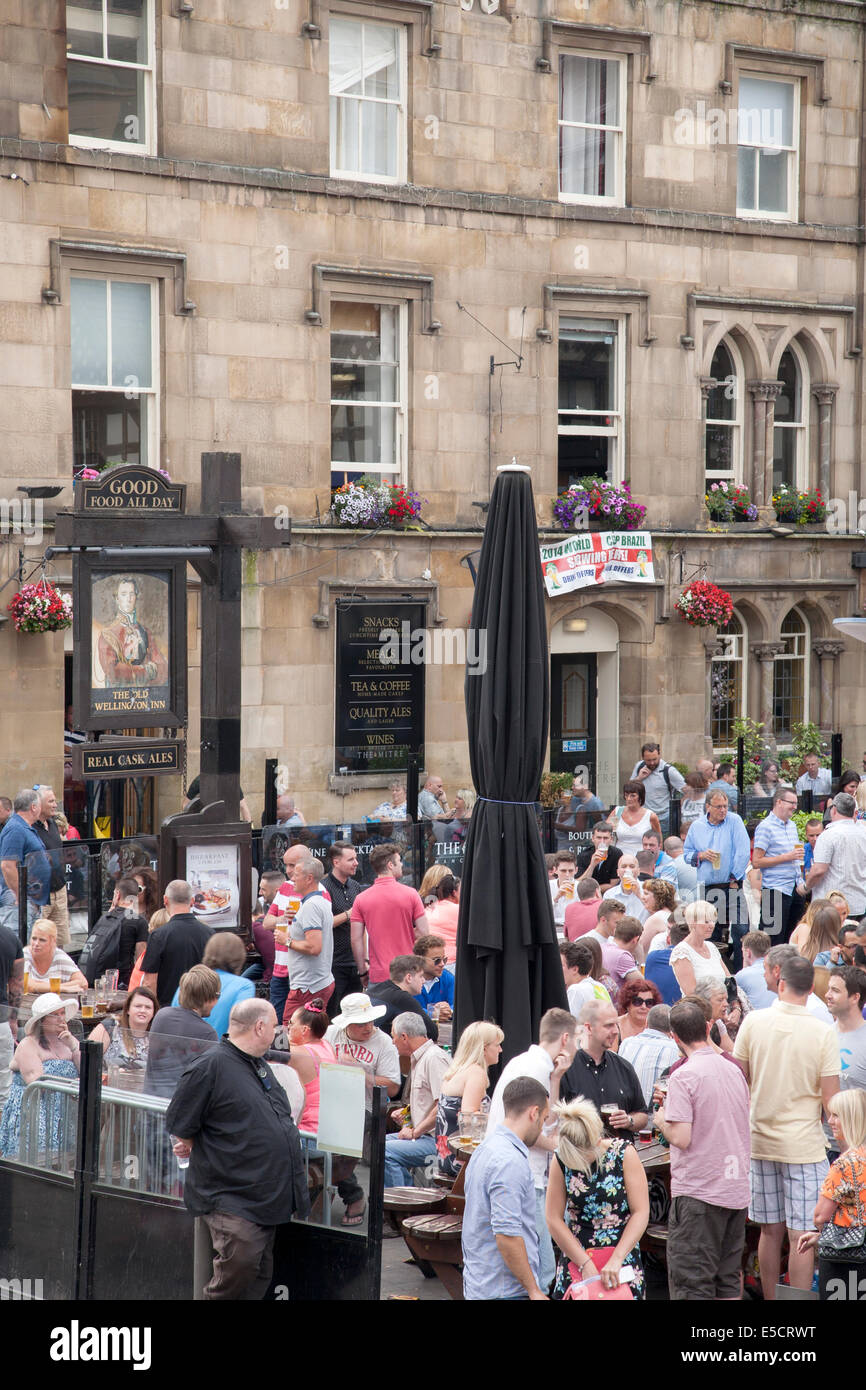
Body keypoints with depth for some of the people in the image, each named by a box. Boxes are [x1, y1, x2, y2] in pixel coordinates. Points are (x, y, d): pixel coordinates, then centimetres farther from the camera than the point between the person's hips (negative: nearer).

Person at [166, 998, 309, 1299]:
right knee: (238, 1269, -19)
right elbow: (179, 1124, -10)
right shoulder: (210, 1067, -13)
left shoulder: (261, 1067, 16)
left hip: (266, 1196, 9)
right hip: (232, 1199, -9)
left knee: (259, 1275, 9)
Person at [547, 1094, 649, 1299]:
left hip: (621, 1256, -2)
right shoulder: (561, 1161, -6)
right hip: (575, 1257, 2)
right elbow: (554, 1220, -5)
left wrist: (616, 1260, -20)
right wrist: (585, 1264, -12)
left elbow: (641, 1213, -11)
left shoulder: (624, 1154, -10)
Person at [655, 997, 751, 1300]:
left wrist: (662, 1121, 2)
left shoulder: (683, 1076, -13)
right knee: (728, 1280, 13)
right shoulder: (734, 1070, 9)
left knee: (691, 1283, -3)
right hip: (736, 1189, 7)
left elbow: (682, 1138, -19)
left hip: (698, 1191, -7)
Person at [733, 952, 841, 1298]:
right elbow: (831, 1100, -11)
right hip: (804, 1145, -4)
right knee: (802, 1237, 0)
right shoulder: (822, 1033, -12)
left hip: (761, 1140, 4)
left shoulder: (753, 1022, -3)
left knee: (770, 1231, 13)